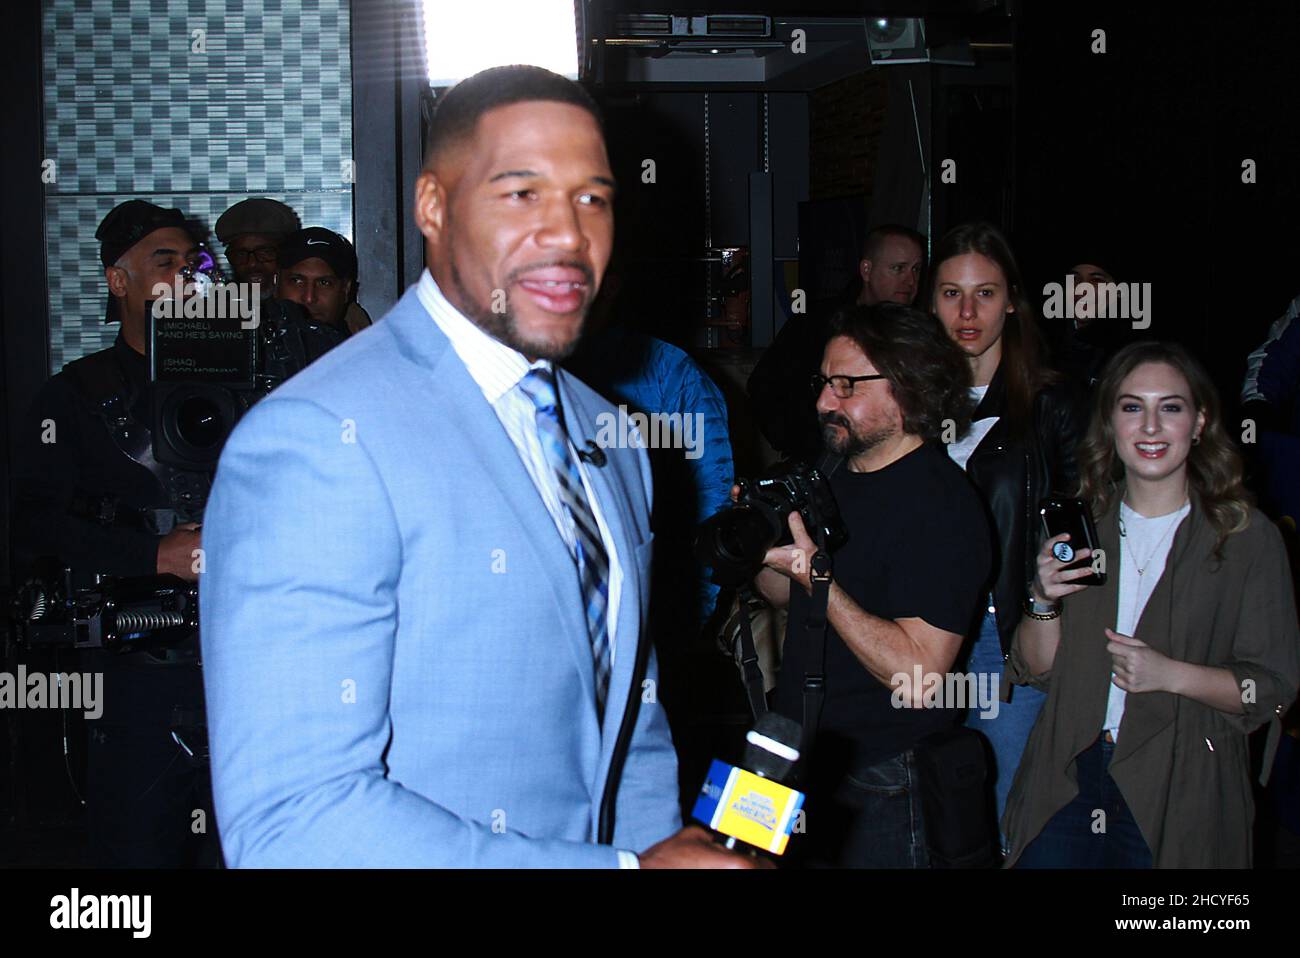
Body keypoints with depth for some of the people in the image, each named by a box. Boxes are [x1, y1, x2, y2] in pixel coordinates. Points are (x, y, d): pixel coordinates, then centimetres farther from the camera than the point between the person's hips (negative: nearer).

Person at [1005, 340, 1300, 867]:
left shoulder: (1247, 536, -4)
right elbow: (1034, 670, 7)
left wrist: (1170, 674, -20)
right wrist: (1044, 601, -11)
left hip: (1182, 796, -3)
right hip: (1069, 779, 3)